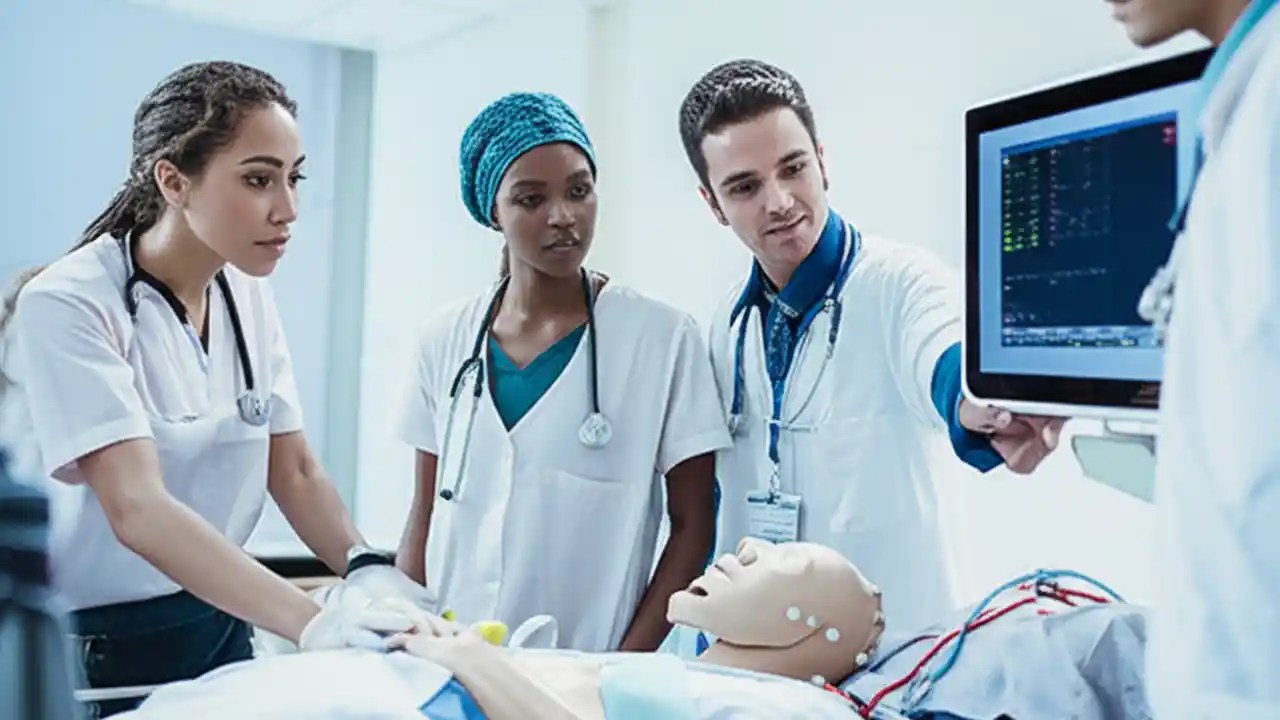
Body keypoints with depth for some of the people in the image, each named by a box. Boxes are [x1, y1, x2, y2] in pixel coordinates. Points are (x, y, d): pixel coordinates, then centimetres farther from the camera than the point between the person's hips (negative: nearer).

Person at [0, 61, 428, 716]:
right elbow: (138, 511, -30)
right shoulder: (66, 306, -20)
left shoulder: (248, 298, -1)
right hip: (92, 645, -5)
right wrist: (313, 623, -40)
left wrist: (365, 568, -20)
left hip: (218, 623, 6)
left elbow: (295, 472, -1)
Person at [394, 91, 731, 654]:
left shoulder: (663, 338, -8)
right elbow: (425, 512, 9)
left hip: (585, 673, -2)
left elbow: (693, 525, -5)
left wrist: (624, 670, -11)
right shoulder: (445, 339, 2)